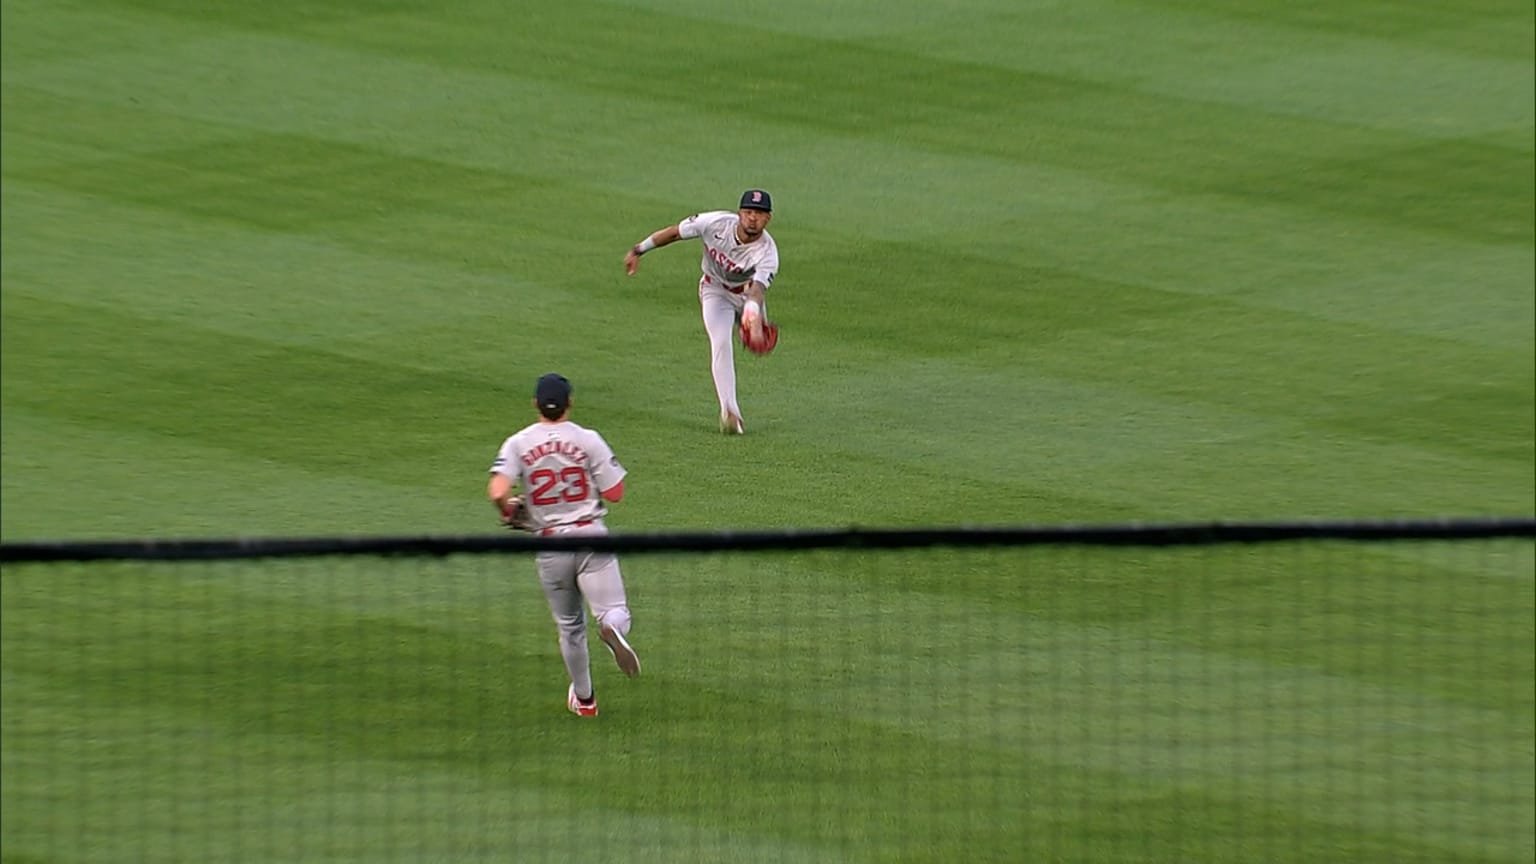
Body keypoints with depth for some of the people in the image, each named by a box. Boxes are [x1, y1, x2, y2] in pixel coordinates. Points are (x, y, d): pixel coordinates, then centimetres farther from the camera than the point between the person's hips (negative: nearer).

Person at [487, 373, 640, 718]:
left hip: (549, 544, 2)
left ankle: (584, 698, 27)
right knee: (614, 611, -7)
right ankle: (613, 627, -44)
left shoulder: (519, 444, -1)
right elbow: (615, 494, -3)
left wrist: (509, 510, 8)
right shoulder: (588, 440, -3)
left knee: (570, 626, 18)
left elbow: (497, 492, -15)